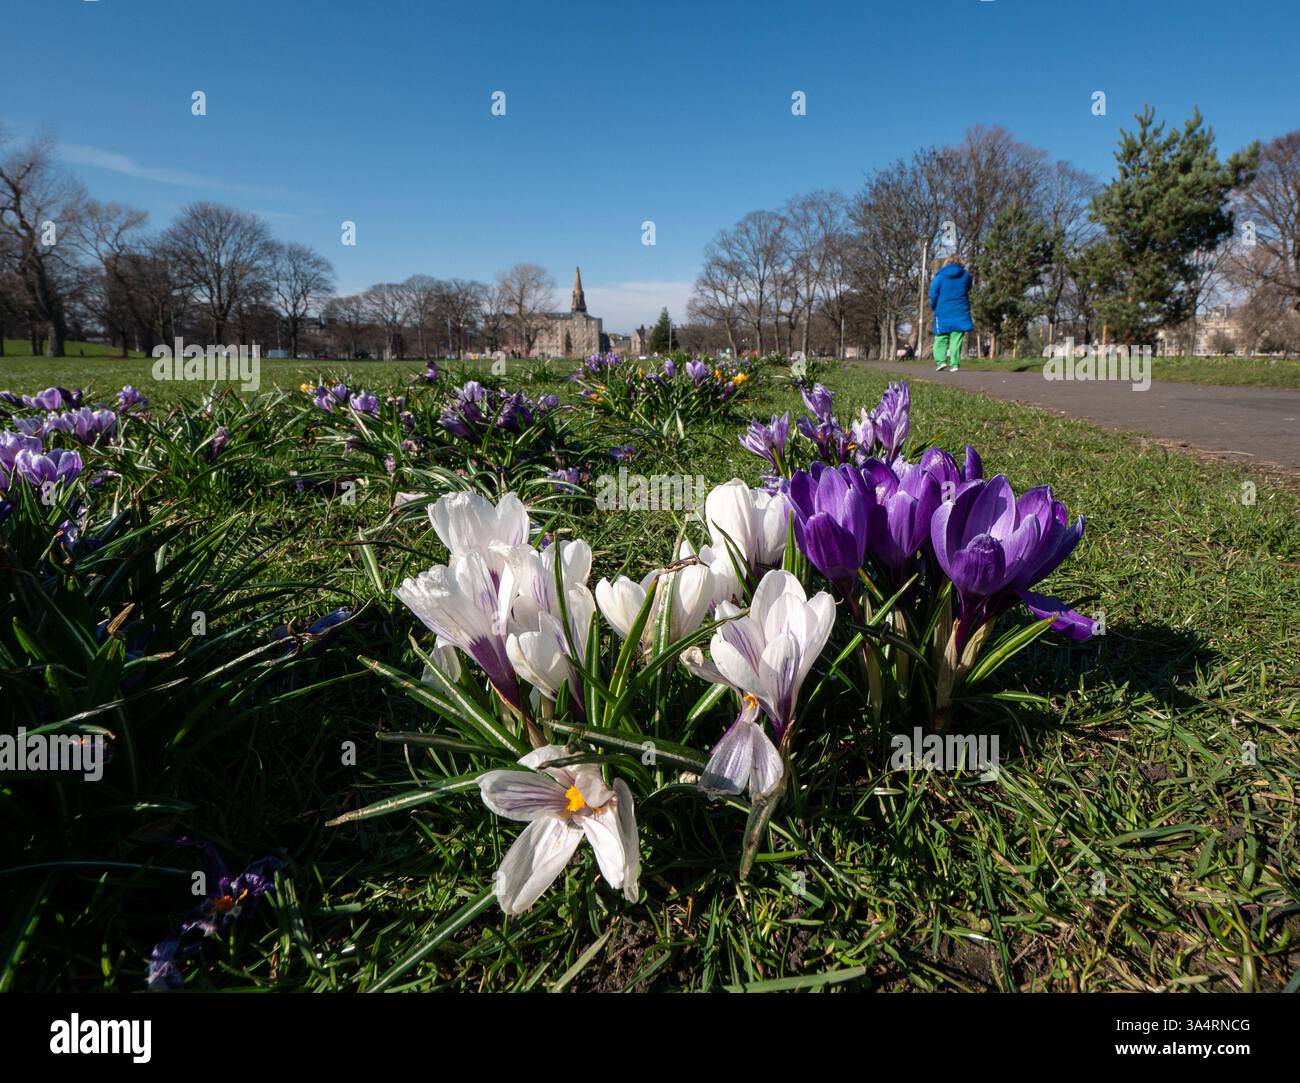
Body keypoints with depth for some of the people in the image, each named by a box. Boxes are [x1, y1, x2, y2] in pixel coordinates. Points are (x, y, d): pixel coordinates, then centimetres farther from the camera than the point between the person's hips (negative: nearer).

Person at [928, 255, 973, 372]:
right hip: (960, 313, 2)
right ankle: (955, 363, -7)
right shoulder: (966, 275, 7)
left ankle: (940, 360, -10)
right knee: (957, 339, 1)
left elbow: (933, 295, -4)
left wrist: (933, 308, 11)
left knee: (941, 338, 5)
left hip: (943, 313, -1)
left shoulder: (939, 277, -1)